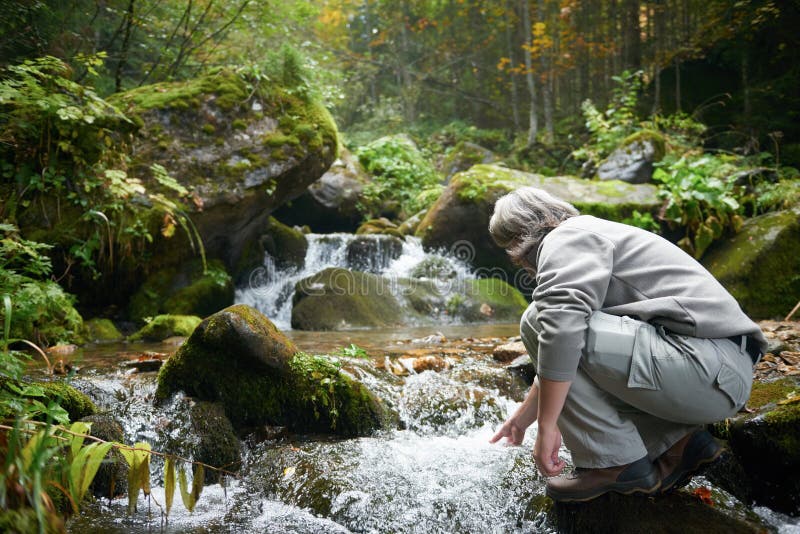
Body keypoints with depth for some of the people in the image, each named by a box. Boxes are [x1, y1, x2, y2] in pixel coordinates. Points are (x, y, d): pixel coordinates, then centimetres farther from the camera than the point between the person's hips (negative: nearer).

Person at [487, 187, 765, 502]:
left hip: (702, 366, -10)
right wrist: (524, 415, 38)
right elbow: (555, 364, 33)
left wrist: (546, 427, -18)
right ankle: (678, 441, 12)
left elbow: (562, 324, -25)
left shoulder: (566, 238, -4)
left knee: (539, 321, -14)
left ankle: (617, 462, -8)